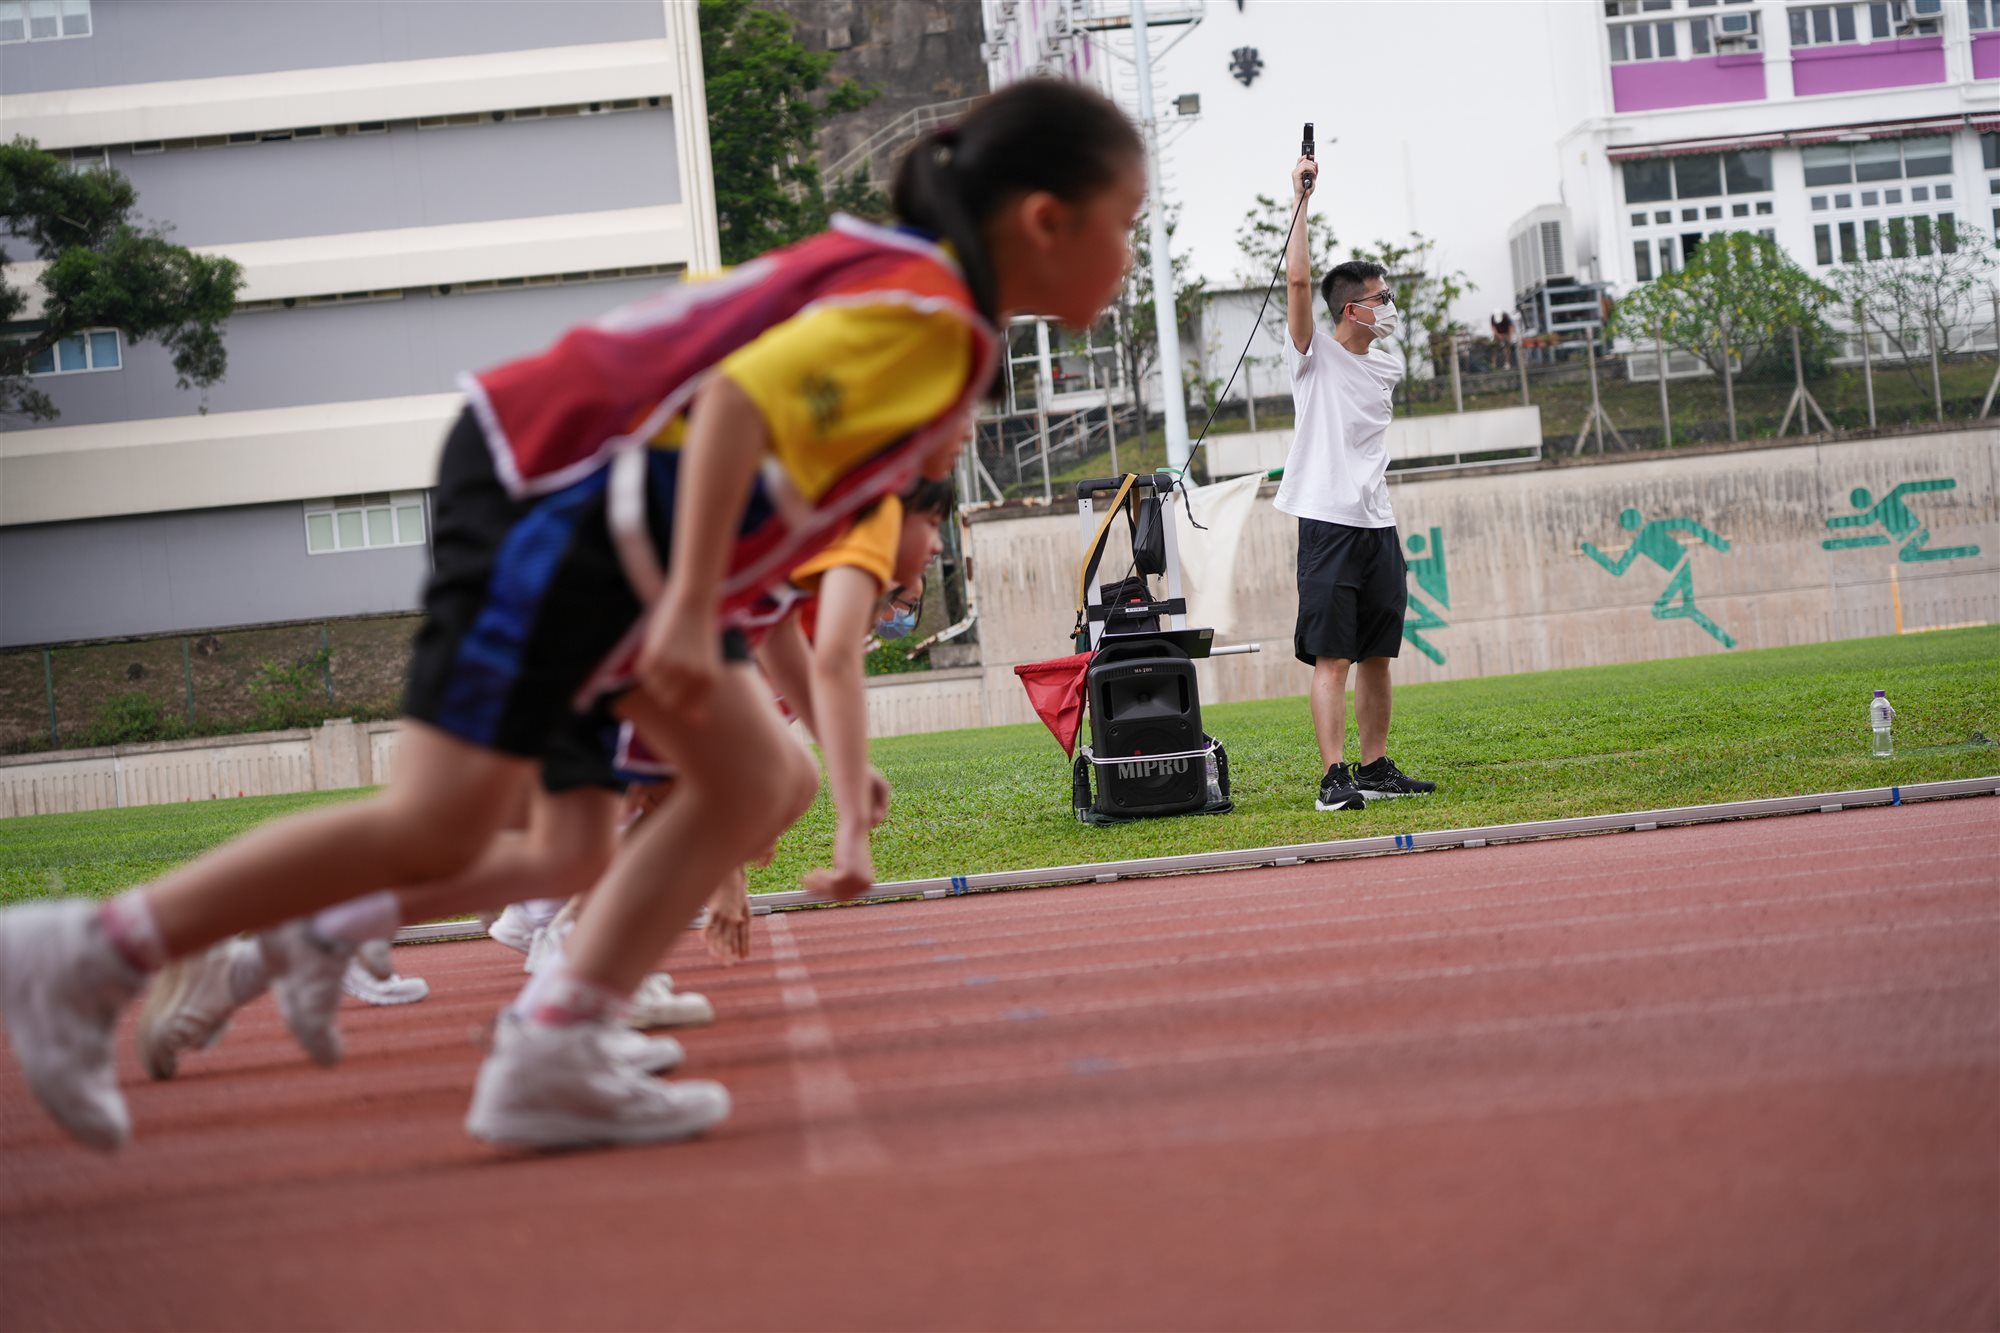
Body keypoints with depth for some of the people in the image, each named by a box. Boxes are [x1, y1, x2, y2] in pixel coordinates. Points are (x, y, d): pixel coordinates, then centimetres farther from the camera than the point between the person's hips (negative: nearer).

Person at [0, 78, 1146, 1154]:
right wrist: (693, 610, -32)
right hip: (555, 503, -10)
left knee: (758, 787, 6)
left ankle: (551, 1056, 2)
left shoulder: (902, 277, 13)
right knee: (438, 828, -10)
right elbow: (738, 400, -29)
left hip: (616, 526, 11)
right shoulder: (931, 317, -17)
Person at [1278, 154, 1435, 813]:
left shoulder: (1388, 365, 13)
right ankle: (1334, 778, -10)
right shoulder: (1315, 355, -5)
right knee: (1332, 658, -9)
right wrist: (1300, 201, -13)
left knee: (1376, 656, 10)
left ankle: (1376, 768, 18)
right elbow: (1297, 279, -17)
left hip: (1378, 525, 6)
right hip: (1328, 524, -6)